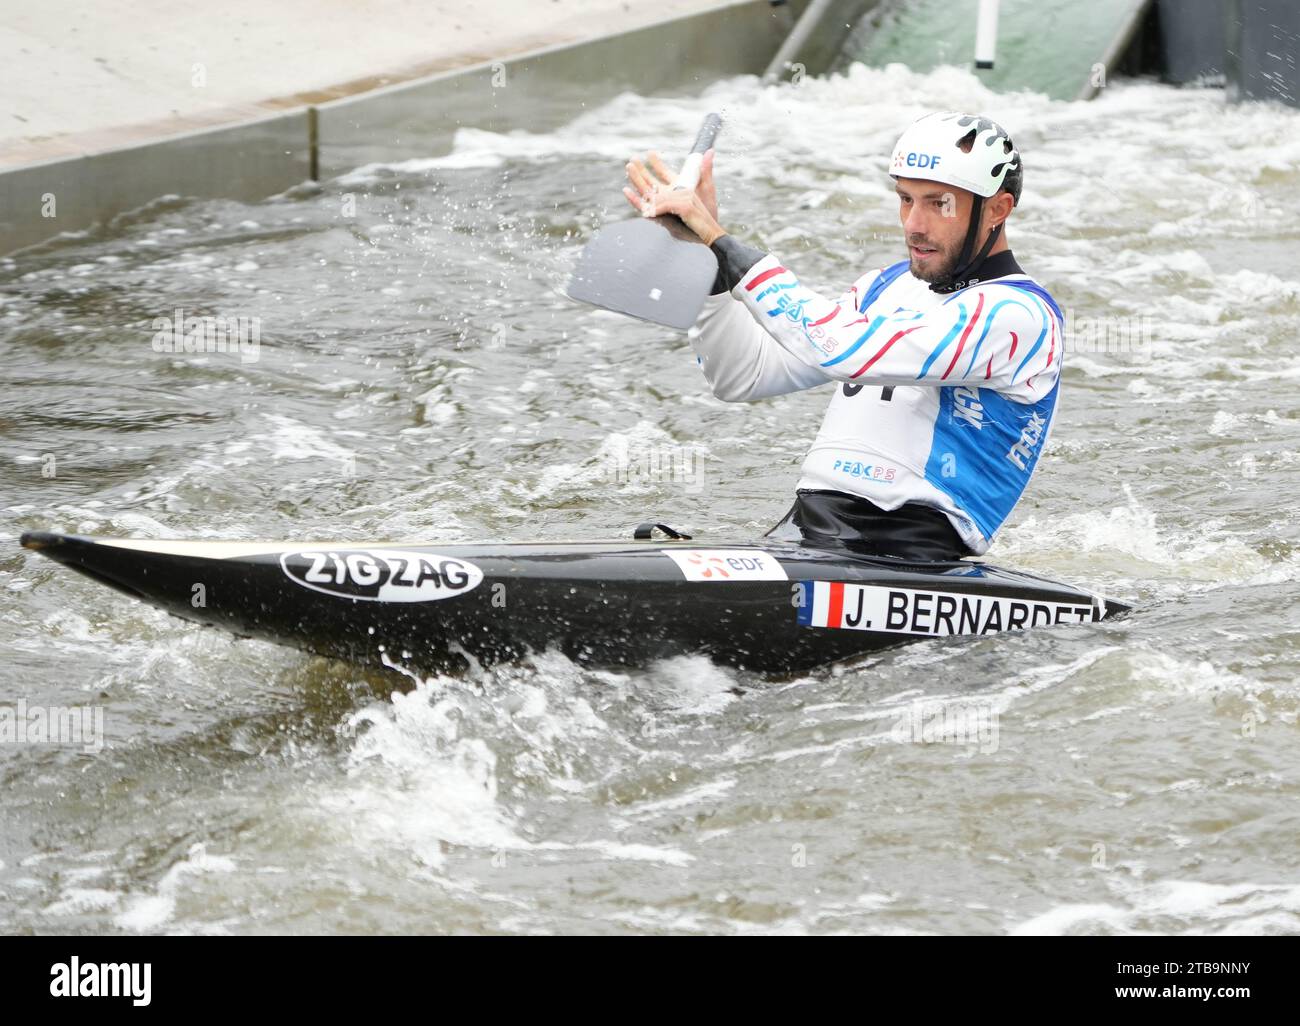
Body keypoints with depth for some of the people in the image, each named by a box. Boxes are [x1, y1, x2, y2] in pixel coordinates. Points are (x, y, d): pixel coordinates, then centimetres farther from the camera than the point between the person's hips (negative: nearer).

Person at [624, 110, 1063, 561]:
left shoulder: (1019, 315, -6)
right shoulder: (885, 287, 22)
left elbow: (847, 348, -18)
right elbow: (742, 378, 19)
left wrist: (720, 241, -14)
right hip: (804, 527, 7)